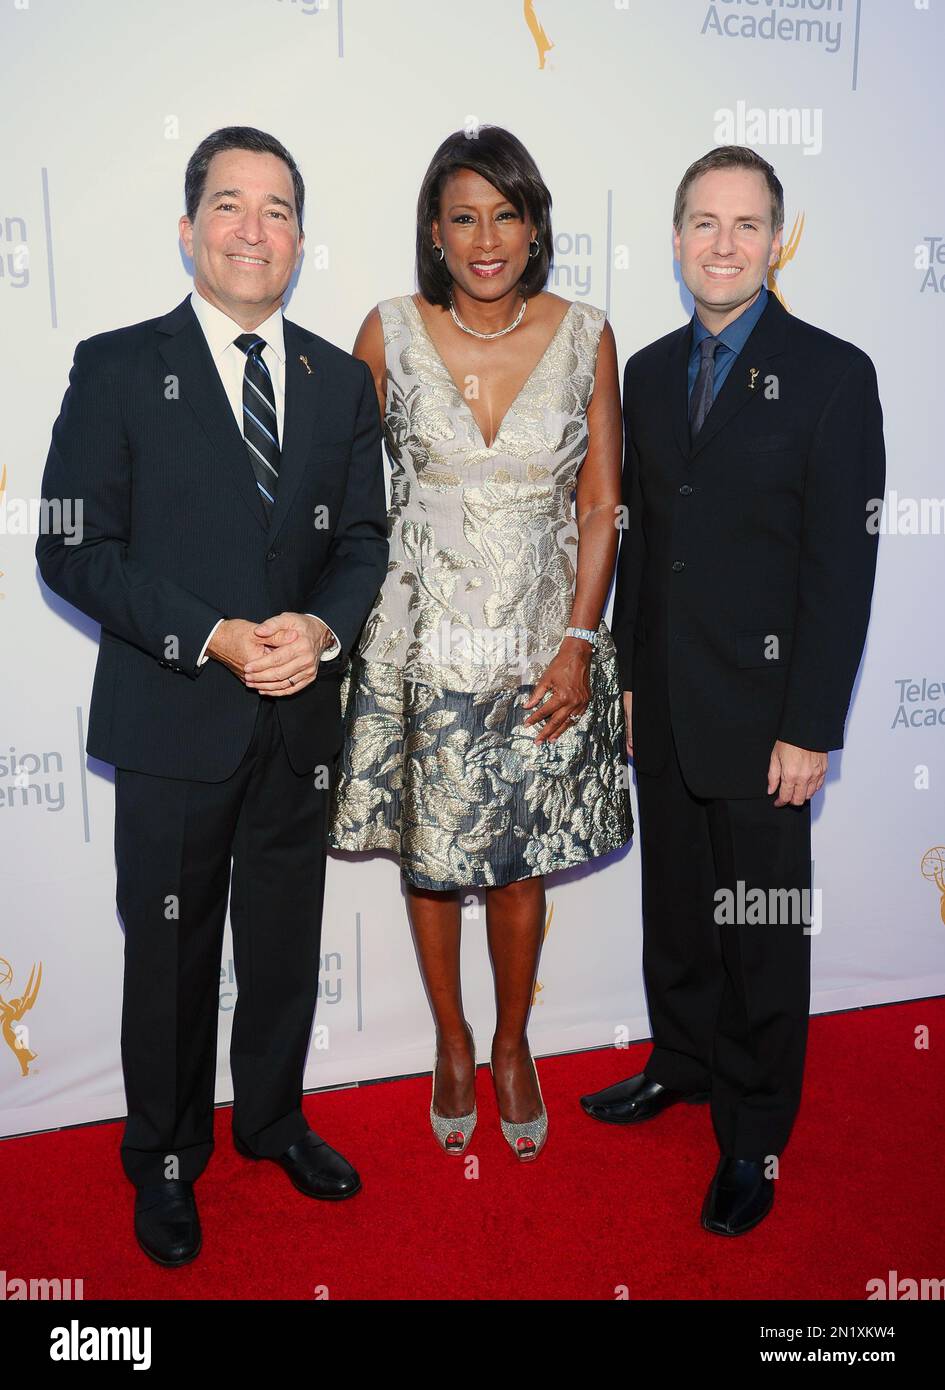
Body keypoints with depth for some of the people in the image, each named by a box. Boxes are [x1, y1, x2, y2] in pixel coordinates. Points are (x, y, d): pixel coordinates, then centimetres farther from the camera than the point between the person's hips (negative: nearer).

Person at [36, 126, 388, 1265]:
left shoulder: (343, 381, 7)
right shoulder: (118, 369, -4)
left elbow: (363, 538, 7)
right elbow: (72, 549, -9)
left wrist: (320, 628, -13)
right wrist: (215, 639, -18)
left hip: (302, 718, 4)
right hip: (173, 721, -3)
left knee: (286, 942, 17)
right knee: (170, 951, 12)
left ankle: (272, 1118, 41)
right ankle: (164, 1155, 34)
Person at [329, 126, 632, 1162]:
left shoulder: (584, 337, -2)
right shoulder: (390, 333, -3)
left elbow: (601, 504, -1)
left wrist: (579, 643, -8)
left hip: (542, 641, 0)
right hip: (421, 640, 0)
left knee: (521, 860, 12)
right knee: (429, 853, 13)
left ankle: (513, 1046, 37)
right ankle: (452, 1043, 37)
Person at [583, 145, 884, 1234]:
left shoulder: (832, 374, -8)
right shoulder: (649, 371, 10)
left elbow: (842, 565, -11)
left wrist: (810, 729, -14)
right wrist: (627, 673, 10)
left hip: (760, 711, -5)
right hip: (662, 704, 5)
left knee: (763, 930, 6)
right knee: (674, 902, 18)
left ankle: (753, 1134, 24)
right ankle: (683, 1062, 40)